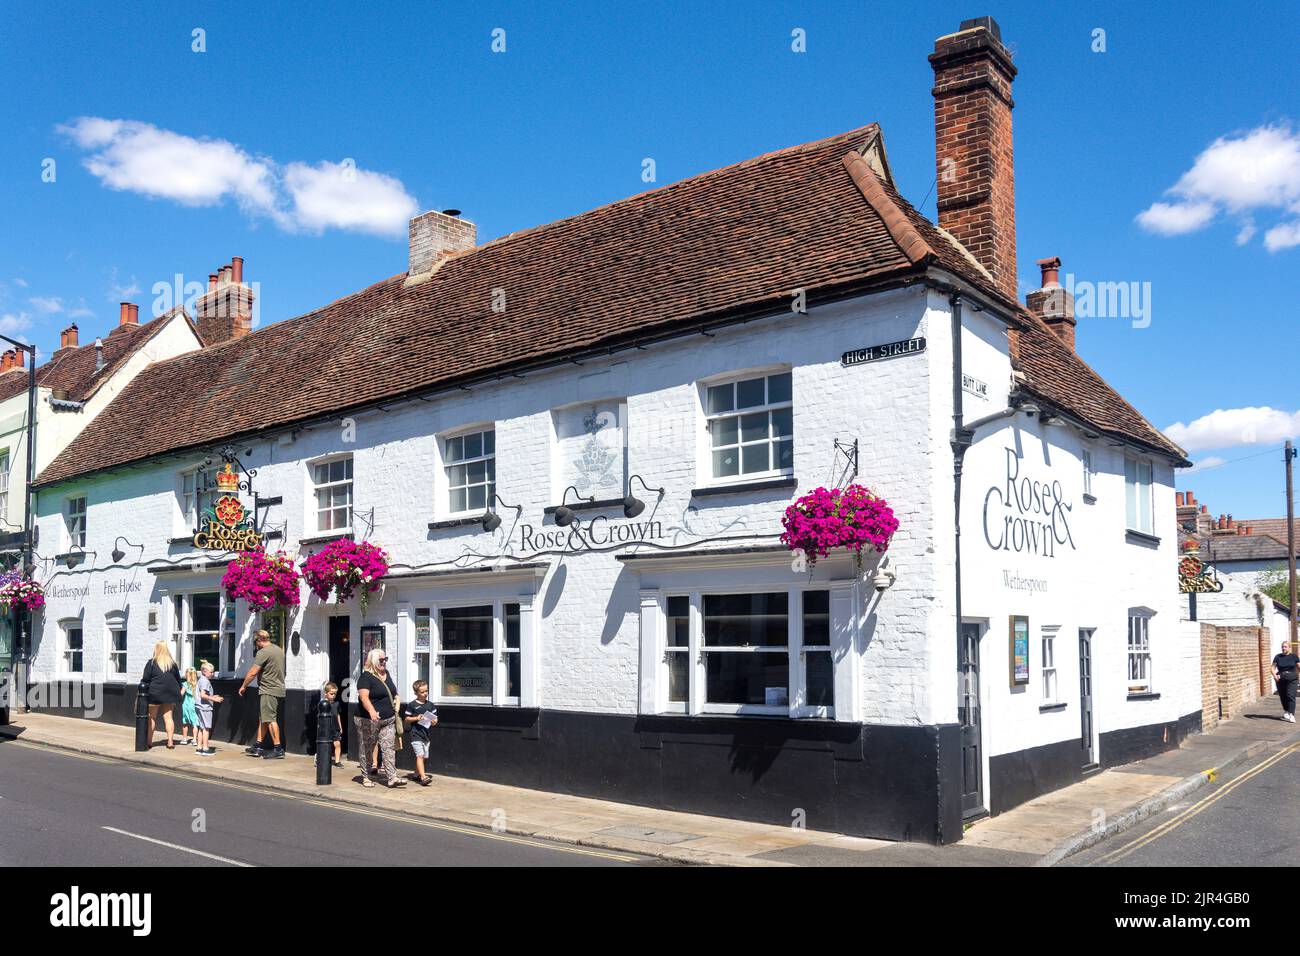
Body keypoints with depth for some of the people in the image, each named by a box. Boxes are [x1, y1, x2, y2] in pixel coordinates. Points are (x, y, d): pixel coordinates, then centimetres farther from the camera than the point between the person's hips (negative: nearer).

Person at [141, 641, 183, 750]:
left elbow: (145, 679, -7)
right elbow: (178, 679, 11)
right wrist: (177, 693, 21)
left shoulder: (152, 662, -7)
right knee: (168, 717, 6)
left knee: (152, 718, 9)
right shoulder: (172, 663, 4)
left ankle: (149, 741, 13)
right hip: (169, 694, 3)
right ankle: (170, 742, 2)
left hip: (155, 693, -3)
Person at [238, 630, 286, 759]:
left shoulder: (263, 652, -14)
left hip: (269, 691, -9)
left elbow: (252, 672, -15)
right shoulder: (279, 650, 14)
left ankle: (278, 749, -7)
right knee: (263, 719, 15)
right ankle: (258, 747, 20)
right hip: (279, 689, 9)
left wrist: (243, 686, -2)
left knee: (270, 719, -7)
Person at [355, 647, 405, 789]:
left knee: (389, 748, -1)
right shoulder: (366, 677, -13)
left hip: (388, 720, 7)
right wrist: (372, 711, -41)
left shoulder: (386, 674, 12)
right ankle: (365, 777, 19)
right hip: (369, 720, -6)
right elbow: (364, 696, -26)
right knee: (366, 748, 6)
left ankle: (392, 778, -3)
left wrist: (396, 702, 14)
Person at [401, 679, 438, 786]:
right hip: (416, 734, -5)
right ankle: (423, 777, -22)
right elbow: (406, 719, -1)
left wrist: (434, 722, -8)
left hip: (426, 735, 5)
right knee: (420, 755, -15)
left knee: (422, 756, 13)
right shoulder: (412, 705, -4)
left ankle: (417, 775, 29)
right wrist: (416, 718, -15)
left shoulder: (430, 705, 9)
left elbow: (435, 718, 14)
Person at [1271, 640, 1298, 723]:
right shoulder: (1278, 657, 4)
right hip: (1281, 680, 2)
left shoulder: (1294, 656, 3)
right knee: (1283, 697, 9)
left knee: (1291, 696, -12)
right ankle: (1286, 712, 30)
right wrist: (1274, 675, -16)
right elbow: (1273, 667, 3)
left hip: (1291, 679, -2)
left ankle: (1291, 715, -13)